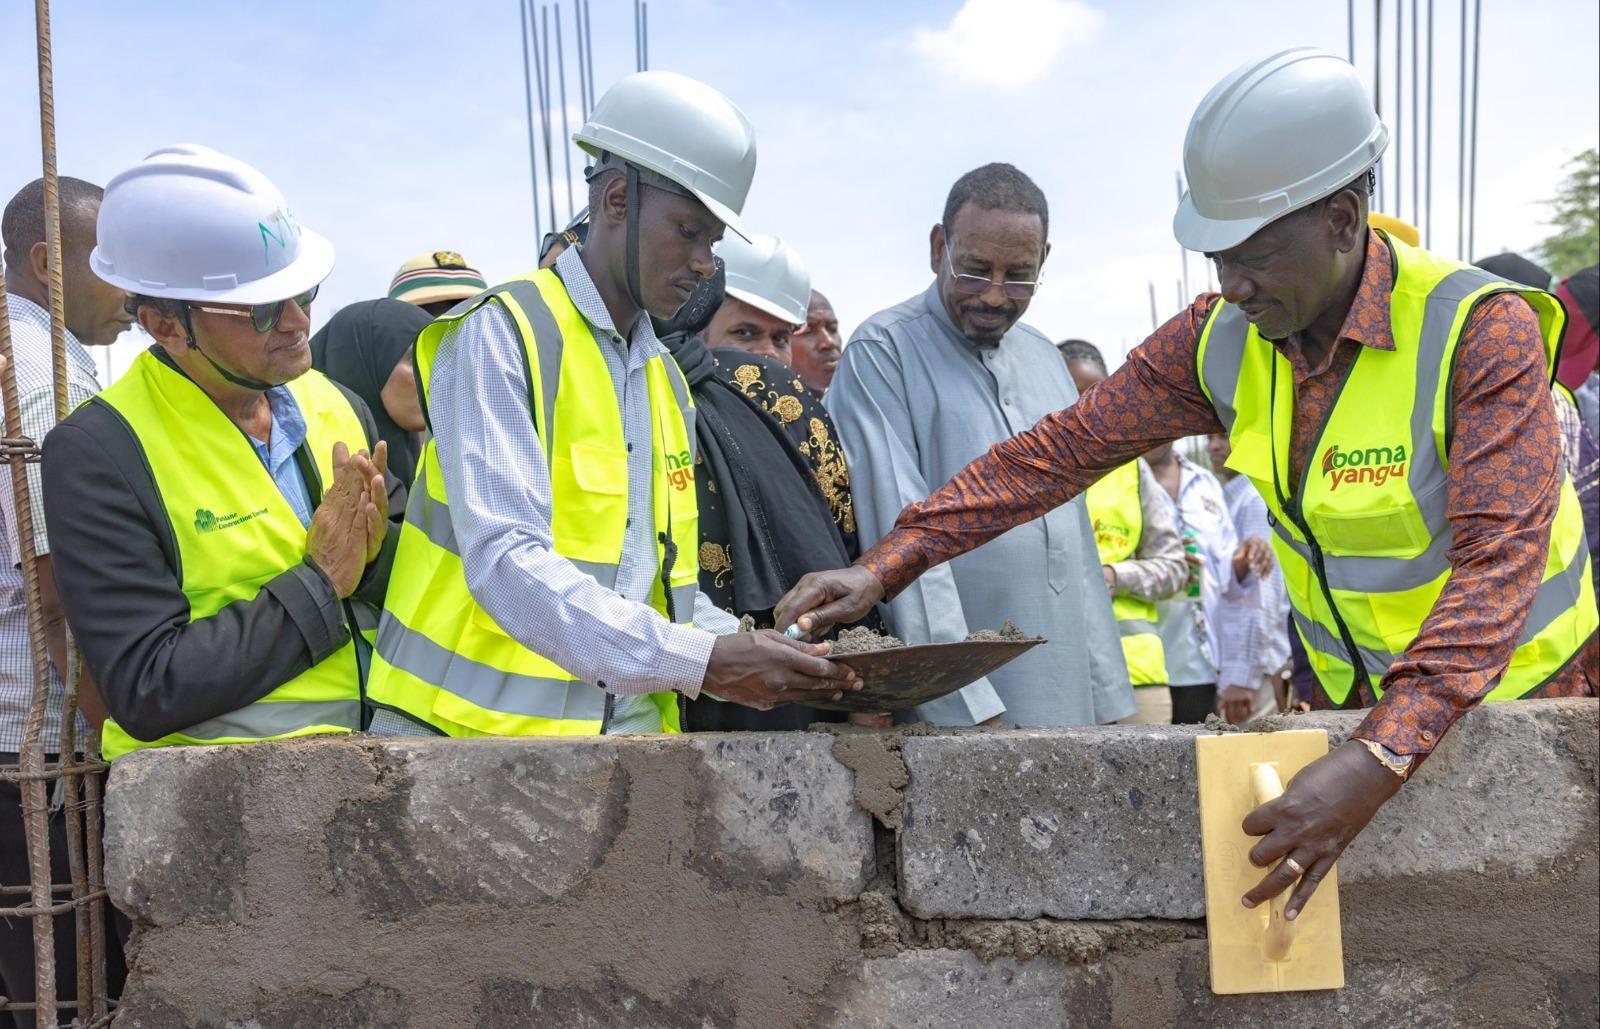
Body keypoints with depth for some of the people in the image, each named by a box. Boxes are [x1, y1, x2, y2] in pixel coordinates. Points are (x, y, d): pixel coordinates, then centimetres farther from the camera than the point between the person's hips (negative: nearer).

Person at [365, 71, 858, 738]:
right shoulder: (501, 333, -8)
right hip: (483, 729, -6)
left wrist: (745, 652, -2)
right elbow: (507, 563, -20)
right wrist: (699, 662, -24)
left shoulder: (667, 380, 15)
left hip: (629, 730, 6)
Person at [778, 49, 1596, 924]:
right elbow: (1060, 450, -10)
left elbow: (1497, 566, -34)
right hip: (1353, 699, 4)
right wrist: (886, 564, -18)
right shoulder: (1218, 340, -10)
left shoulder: (1483, 333, -25)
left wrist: (1378, 762, -47)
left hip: (1511, 699, -3)